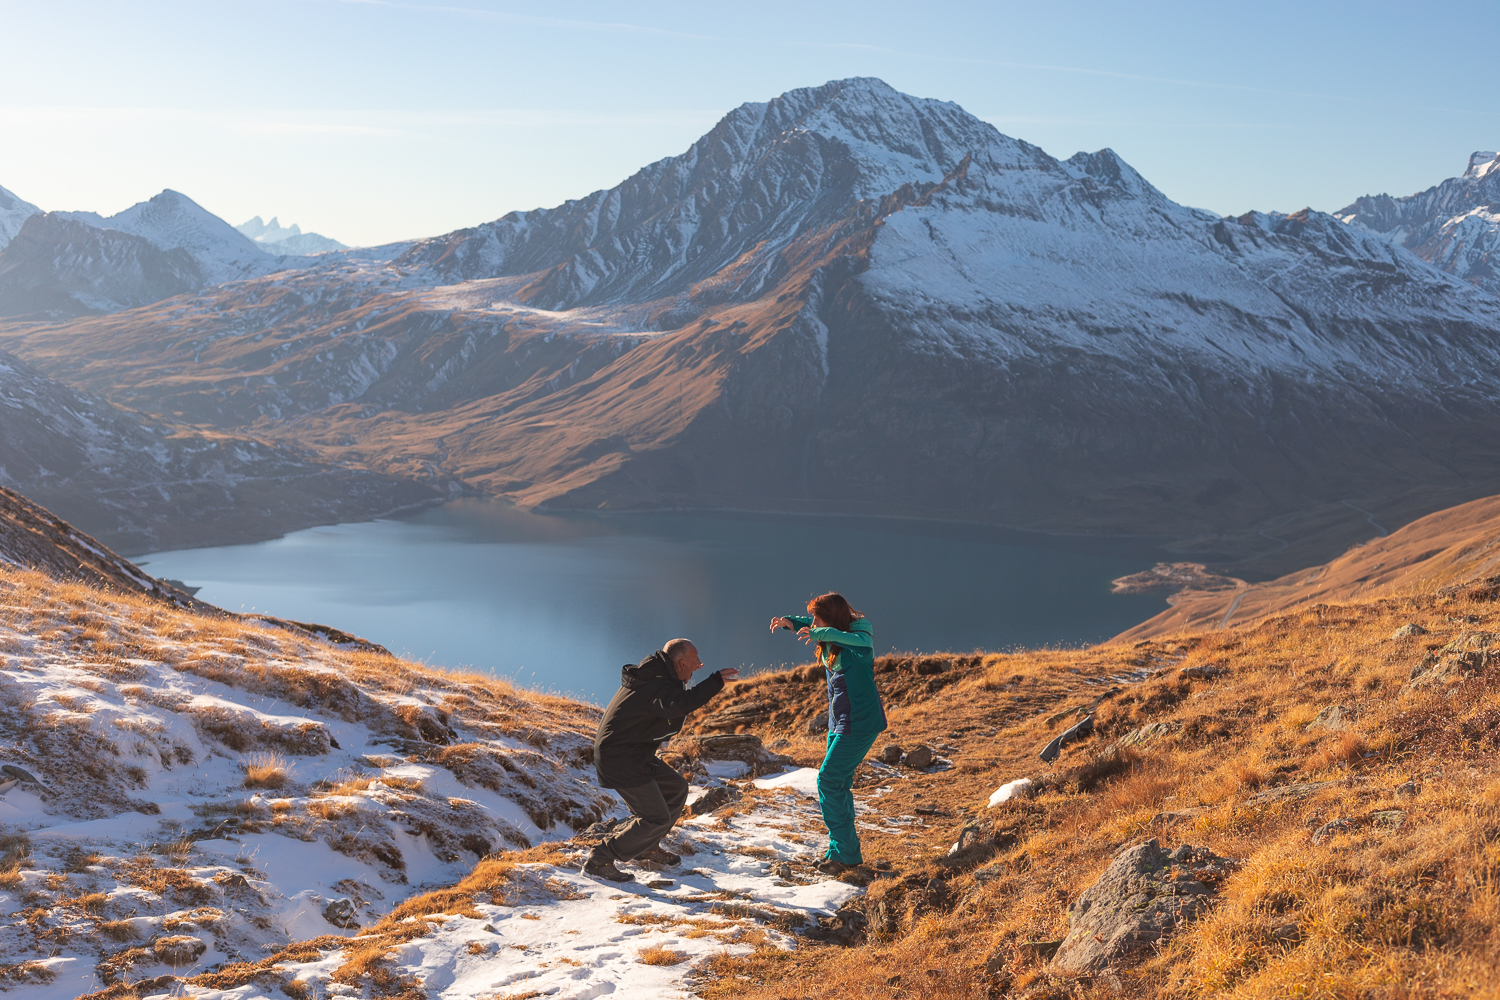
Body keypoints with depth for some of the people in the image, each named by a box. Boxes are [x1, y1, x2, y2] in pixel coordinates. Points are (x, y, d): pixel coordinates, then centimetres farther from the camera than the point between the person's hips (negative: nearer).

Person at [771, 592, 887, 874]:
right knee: (838, 784, 12)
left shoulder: (859, 642, -20)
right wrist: (791, 621, 4)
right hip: (839, 721, 9)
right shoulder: (831, 644, 4)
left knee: (829, 781, -10)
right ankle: (840, 850, 21)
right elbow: (813, 627, 25)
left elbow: (862, 641, -46)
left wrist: (822, 633, -56)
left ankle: (846, 853, -2)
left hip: (860, 722, -9)